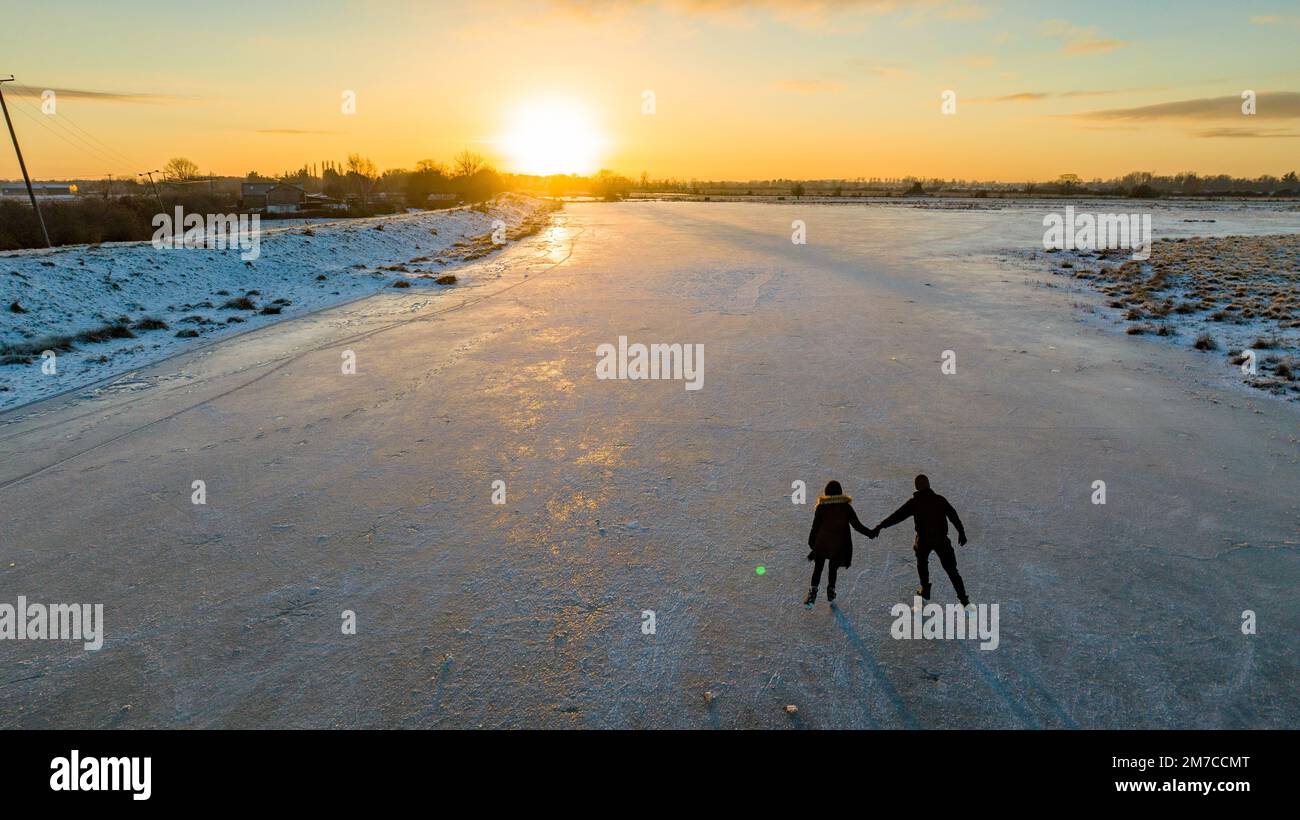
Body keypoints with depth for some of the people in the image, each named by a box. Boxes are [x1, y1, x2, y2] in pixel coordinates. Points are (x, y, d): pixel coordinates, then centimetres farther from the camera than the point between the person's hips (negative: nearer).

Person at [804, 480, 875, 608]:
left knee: (817, 569, 13)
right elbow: (857, 525, -4)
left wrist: (811, 543, 6)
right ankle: (830, 596, 29)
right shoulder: (846, 507, -8)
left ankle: (812, 597, 6)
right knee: (833, 570, 18)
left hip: (822, 544, -1)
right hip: (839, 546, 1)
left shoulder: (822, 507, -11)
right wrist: (871, 533, 11)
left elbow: (815, 527, -7)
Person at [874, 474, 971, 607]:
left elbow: (897, 515, -12)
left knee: (922, 563, 27)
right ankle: (964, 599, 5)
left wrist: (880, 526, -12)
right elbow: (953, 516, 2)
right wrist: (961, 532, 12)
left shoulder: (914, 502, -8)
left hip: (924, 539, -1)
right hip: (941, 539, 1)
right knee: (951, 569, 6)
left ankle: (925, 590, 35)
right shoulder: (940, 499, -2)